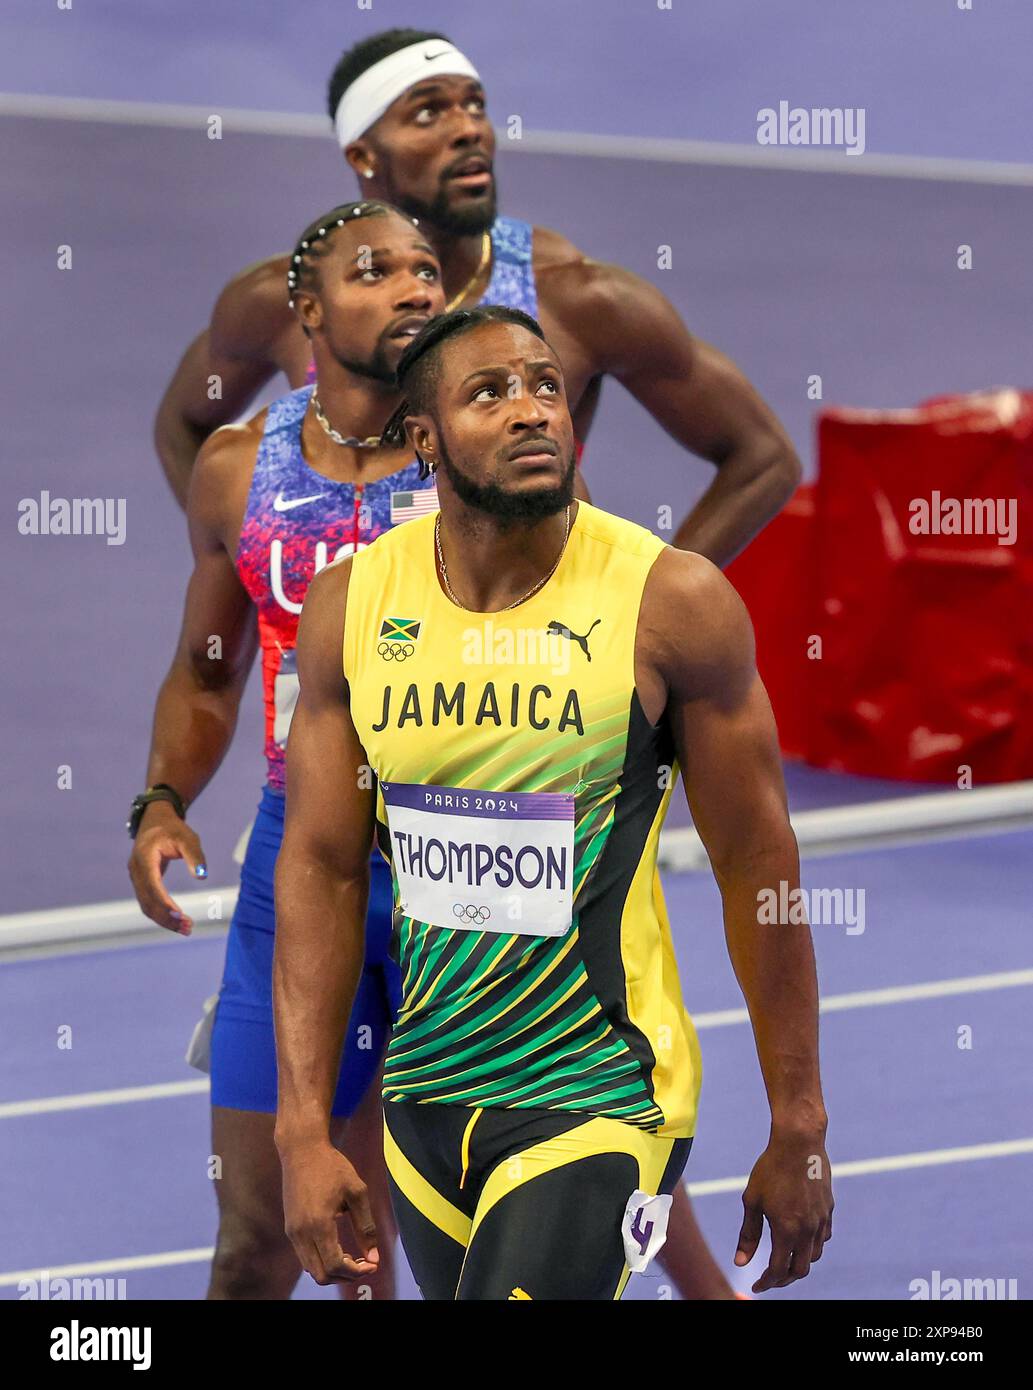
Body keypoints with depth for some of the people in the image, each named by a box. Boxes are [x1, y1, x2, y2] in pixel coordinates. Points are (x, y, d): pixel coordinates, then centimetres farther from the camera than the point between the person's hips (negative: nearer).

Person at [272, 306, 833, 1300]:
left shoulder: (670, 601, -11)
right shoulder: (352, 605, -1)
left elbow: (758, 865, -5)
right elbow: (321, 867, 3)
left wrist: (798, 1134, -4)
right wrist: (303, 1132, -2)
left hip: (598, 1095, -5)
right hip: (422, 1090, 5)